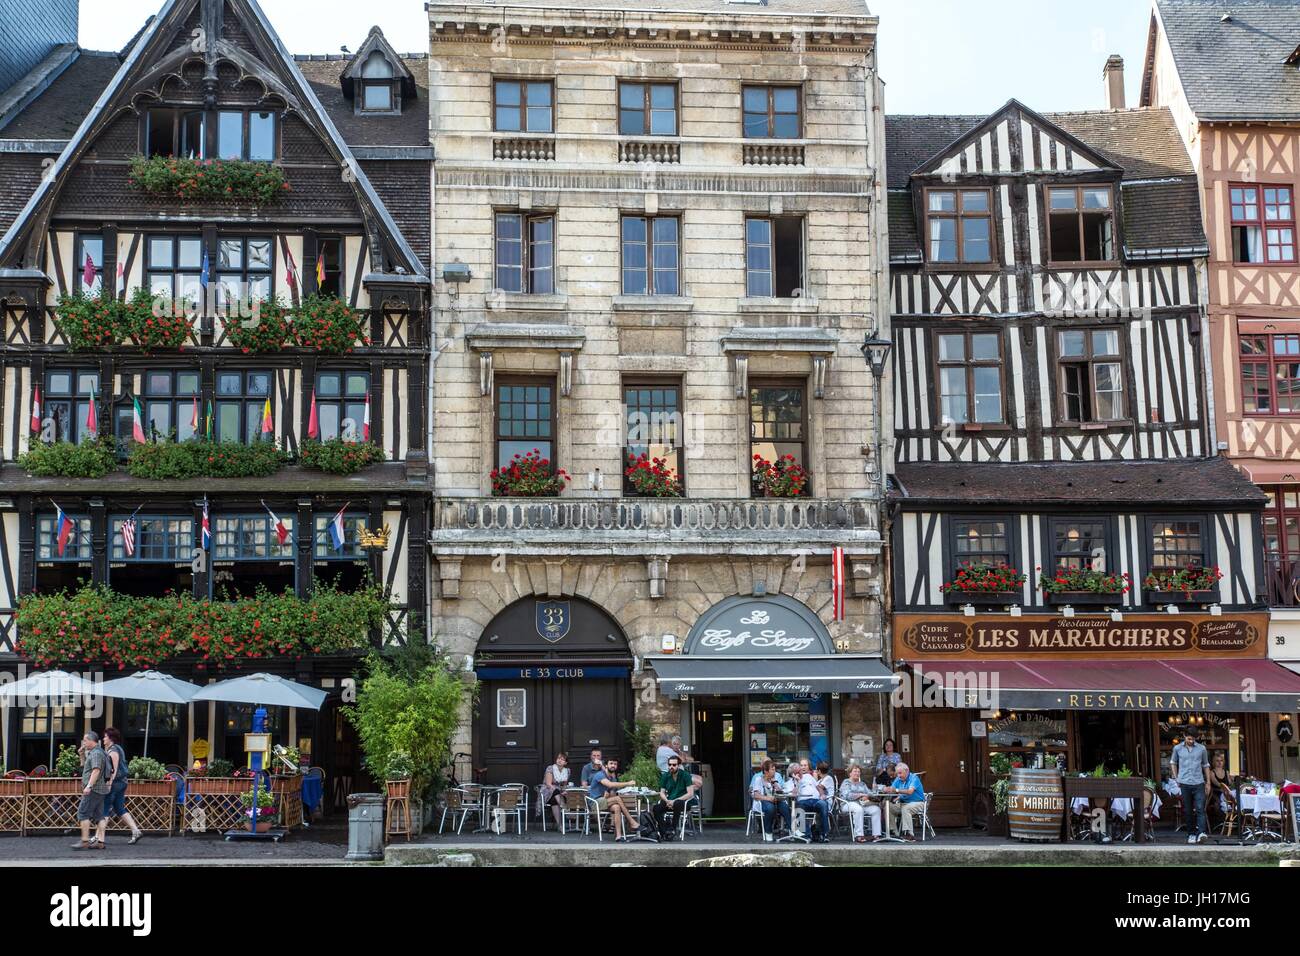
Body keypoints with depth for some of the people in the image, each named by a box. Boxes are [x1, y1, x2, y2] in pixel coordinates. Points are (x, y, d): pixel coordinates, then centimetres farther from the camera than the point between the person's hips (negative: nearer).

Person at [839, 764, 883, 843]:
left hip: (863, 804, 6)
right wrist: (861, 795, -12)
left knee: (876, 809, -22)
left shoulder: (862, 784, 27)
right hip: (850, 804, -6)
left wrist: (867, 796, -12)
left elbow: (869, 793, 13)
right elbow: (847, 795, -9)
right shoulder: (846, 782, 9)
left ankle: (876, 835, -27)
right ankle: (858, 836, -40)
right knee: (859, 809, -39)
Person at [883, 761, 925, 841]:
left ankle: (909, 834, -34)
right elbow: (892, 789, -4)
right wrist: (887, 790, -29)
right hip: (903, 803, 7)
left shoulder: (914, 778, -14)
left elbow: (910, 791, -31)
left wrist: (896, 790, -41)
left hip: (917, 803, -6)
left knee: (905, 808, -36)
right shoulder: (898, 779, 7)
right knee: (887, 806, -15)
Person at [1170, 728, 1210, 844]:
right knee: (1188, 811, 5)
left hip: (1198, 783, -1)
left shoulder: (1201, 748, 4)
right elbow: (1173, 762, 20)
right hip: (1184, 784, 1)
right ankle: (1191, 834, 13)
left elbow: (1206, 765, 14)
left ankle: (1201, 833, -22)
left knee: (1200, 809, -14)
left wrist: (1208, 783, 13)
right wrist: (1176, 778, 12)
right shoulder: (1178, 748, 4)